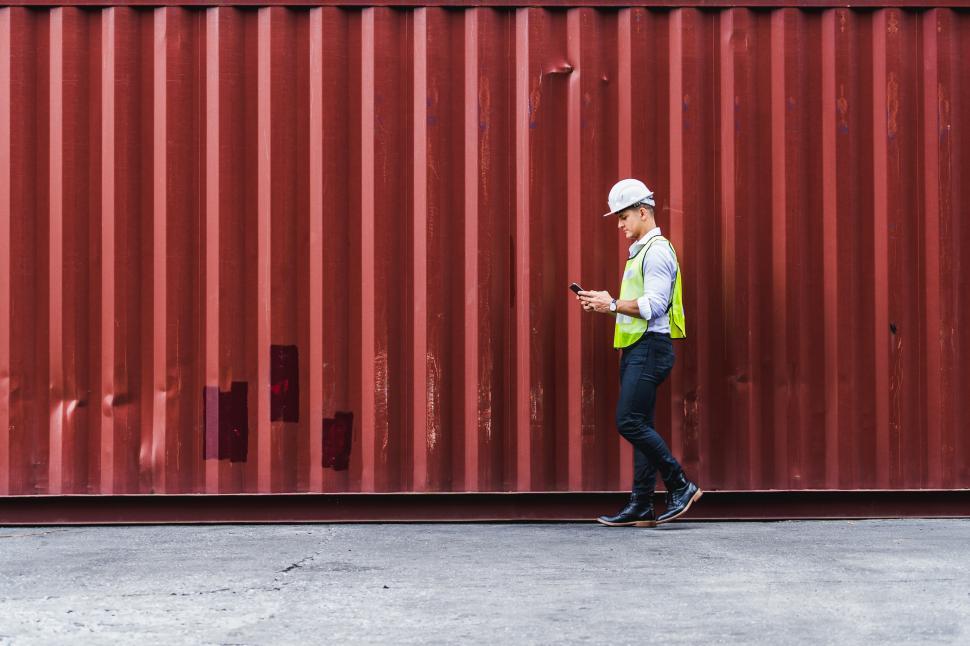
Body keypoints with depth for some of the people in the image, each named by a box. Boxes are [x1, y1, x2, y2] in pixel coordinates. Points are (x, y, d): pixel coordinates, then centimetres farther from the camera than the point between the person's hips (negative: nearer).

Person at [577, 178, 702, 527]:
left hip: (650, 346, -10)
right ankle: (641, 506, 8)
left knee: (630, 422, -15)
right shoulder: (640, 251, 21)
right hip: (636, 347, 10)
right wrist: (608, 302, 10)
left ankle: (681, 486, -7)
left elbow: (654, 304, -19)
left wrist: (613, 305, -14)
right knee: (639, 426, 7)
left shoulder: (657, 250, -11)